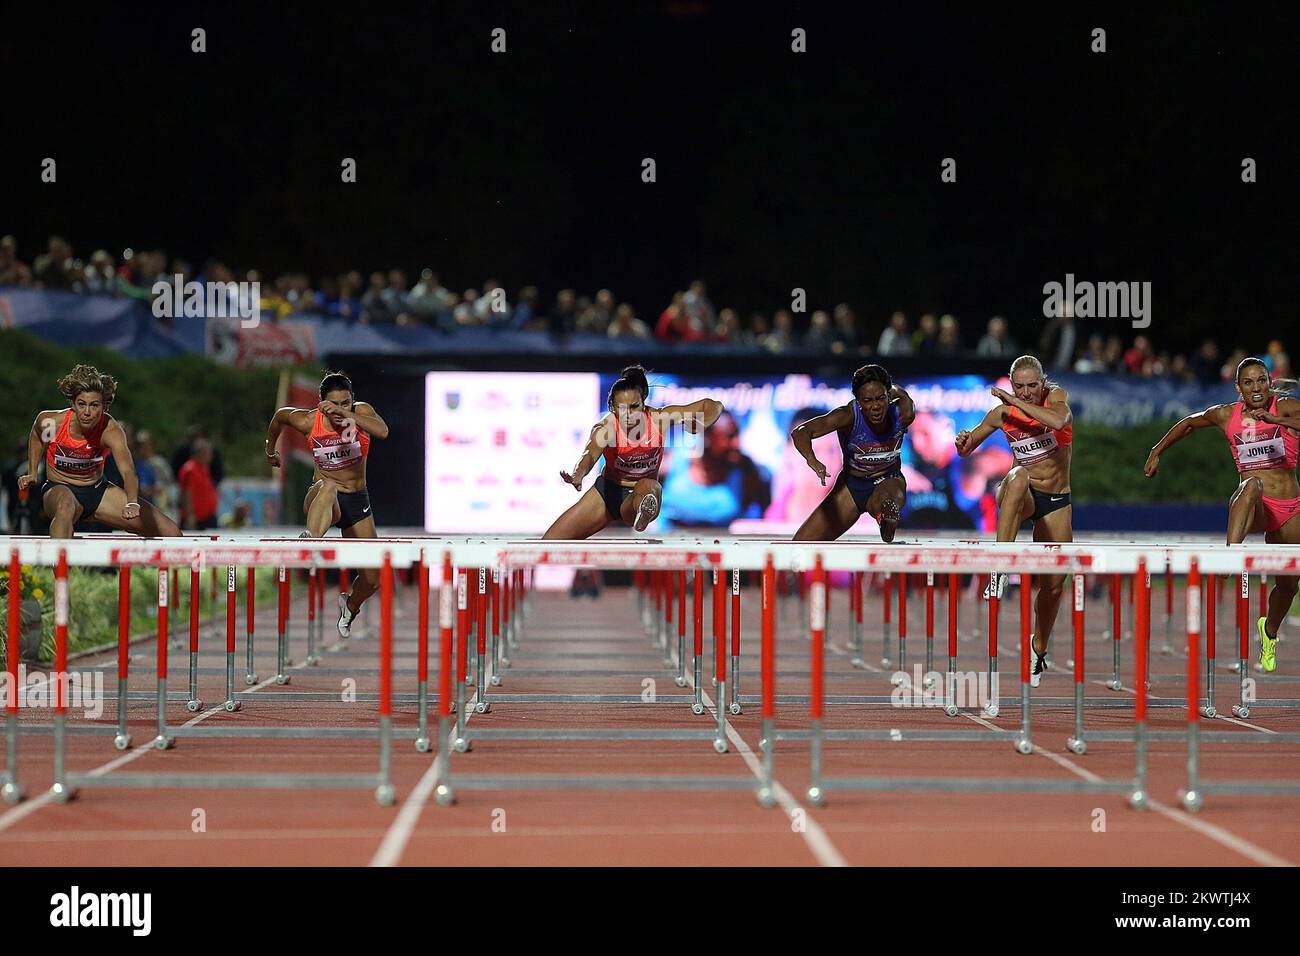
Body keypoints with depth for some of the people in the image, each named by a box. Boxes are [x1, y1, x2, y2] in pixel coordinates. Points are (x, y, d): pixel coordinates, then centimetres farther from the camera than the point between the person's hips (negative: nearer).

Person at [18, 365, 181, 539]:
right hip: (58, 490, -2)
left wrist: (132, 503, -60)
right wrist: (32, 474, 2)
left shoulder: (110, 430, -24)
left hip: (97, 491, 2)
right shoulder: (51, 422, -20)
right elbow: (37, 437, 8)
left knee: (172, 533, -6)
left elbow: (127, 471, -41)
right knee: (66, 504, -44)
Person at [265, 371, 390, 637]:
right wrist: (270, 450, 26)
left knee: (373, 579, 2)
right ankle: (310, 541, -68)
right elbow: (280, 415, 11)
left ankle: (350, 607, 38)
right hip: (321, 498, -2)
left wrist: (347, 414, -48)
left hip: (357, 500, 2)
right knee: (328, 486, -41)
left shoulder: (361, 411, -13)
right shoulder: (308, 421, -11)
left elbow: (382, 431, -35)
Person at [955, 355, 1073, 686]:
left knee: (1053, 584, 3)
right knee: (1019, 477, -39)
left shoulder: (1056, 396, -8)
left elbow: (1058, 420, -33)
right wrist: (963, 442, -18)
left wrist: (1015, 401, -29)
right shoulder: (1001, 413, -4)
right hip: (1019, 497, -1)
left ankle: (1038, 649, 29)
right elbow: (966, 449, 6)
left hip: (1057, 502, 1)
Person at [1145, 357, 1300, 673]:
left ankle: (1269, 632, 47)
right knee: (1253, 483, -39)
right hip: (1252, 509, -2)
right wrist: (1156, 452, 22)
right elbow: (1190, 423, 20)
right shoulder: (1226, 415, 1)